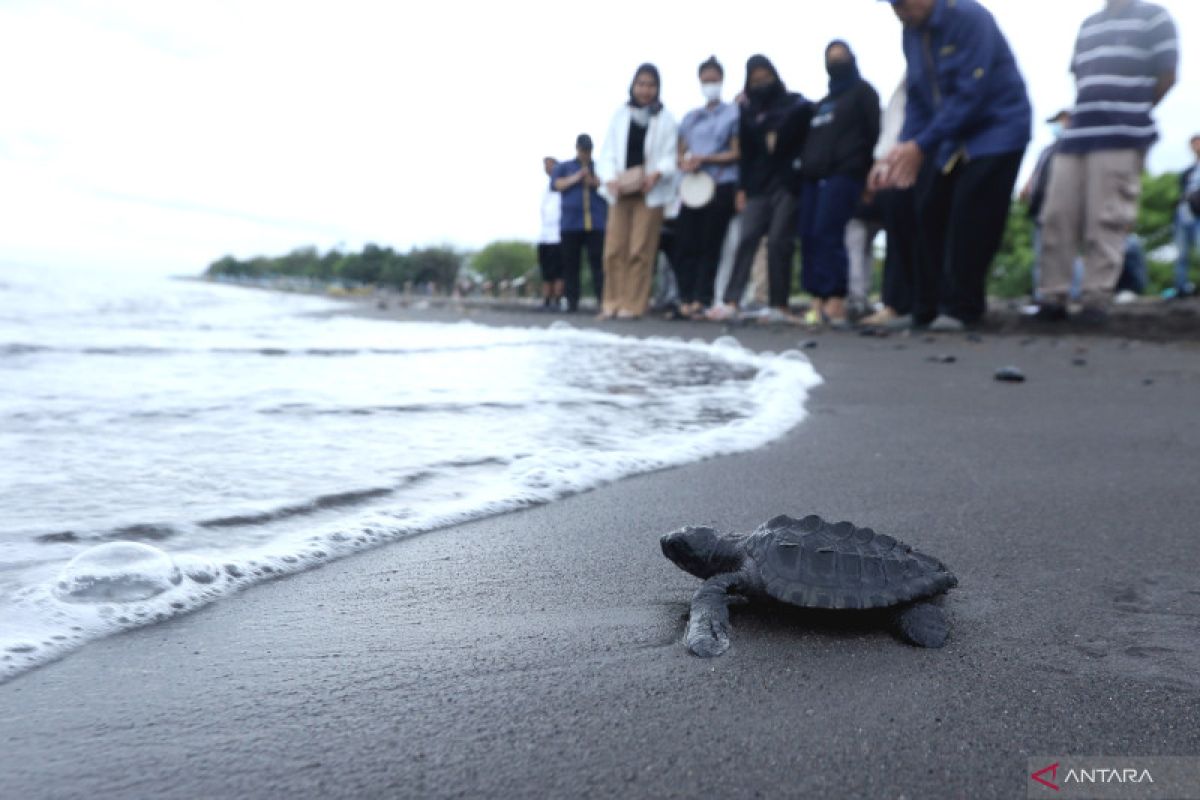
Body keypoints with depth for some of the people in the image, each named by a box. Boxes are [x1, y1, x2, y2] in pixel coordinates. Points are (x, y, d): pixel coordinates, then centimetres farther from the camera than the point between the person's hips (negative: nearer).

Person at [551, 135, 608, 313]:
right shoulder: (564, 167, 19)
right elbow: (554, 184, 3)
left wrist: (597, 183, -9)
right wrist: (575, 179, -7)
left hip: (596, 223, -1)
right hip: (571, 223, 1)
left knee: (598, 262, -10)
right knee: (571, 263, 0)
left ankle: (603, 299, -12)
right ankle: (572, 301, 3)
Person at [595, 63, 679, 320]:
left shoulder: (666, 119, 6)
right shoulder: (620, 115, 12)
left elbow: (670, 155, 1)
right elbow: (608, 152, 8)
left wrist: (657, 174, -19)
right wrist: (610, 179, -9)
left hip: (650, 192, -2)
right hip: (621, 191, 3)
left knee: (640, 250, -4)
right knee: (614, 249, -1)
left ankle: (633, 304, 0)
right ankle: (613, 302, 6)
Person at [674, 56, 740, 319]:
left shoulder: (732, 114, 5)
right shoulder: (690, 117, 18)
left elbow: (736, 153, -1)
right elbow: (680, 152, 17)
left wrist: (704, 159, -13)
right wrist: (684, 163, -7)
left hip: (721, 186, -4)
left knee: (710, 245, -4)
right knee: (685, 243, -4)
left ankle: (701, 300, -1)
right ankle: (685, 298, 2)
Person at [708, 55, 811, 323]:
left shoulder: (793, 103, 8)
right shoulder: (747, 111, 16)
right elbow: (745, 152, 14)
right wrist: (742, 188, 7)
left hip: (786, 183, -3)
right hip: (757, 186, 3)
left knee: (778, 242, -7)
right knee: (747, 239, -7)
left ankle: (779, 305, -1)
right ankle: (730, 301, -10)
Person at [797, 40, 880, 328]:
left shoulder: (862, 91, 10)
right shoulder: (822, 103, 30)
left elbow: (874, 131, 0)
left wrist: (870, 175, -10)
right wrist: (804, 166, 14)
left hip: (844, 173, -7)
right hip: (814, 176, 7)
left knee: (828, 234, -20)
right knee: (809, 237, -6)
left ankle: (835, 305, -23)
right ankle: (818, 303, -6)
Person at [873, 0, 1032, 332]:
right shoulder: (912, 32, 4)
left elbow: (970, 92, -25)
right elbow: (917, 98, 5)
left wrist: (921, 145, -29)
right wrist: (906, 146, -9)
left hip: (995, 132, -7)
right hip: (949, 138, 7)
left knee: (971, 224, -12)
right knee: (929, 217, 0)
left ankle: (961, 308, -4)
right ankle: (928, 307, 6)